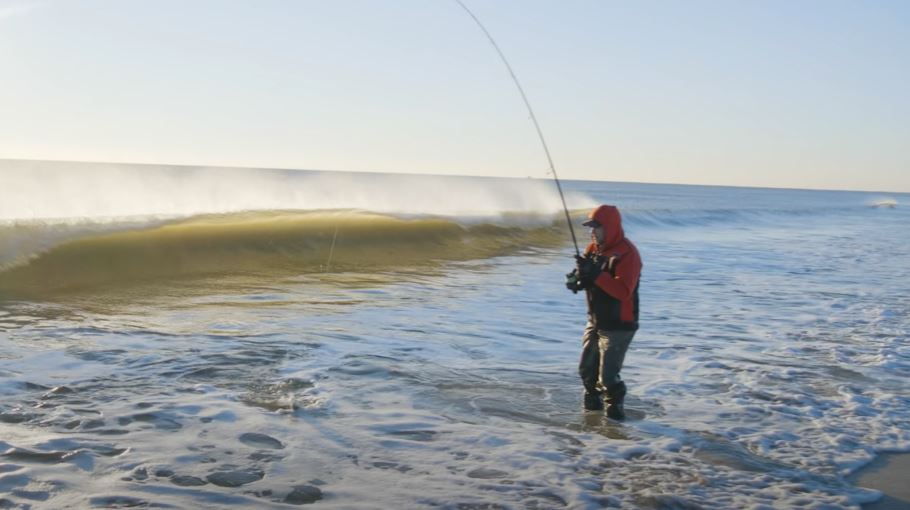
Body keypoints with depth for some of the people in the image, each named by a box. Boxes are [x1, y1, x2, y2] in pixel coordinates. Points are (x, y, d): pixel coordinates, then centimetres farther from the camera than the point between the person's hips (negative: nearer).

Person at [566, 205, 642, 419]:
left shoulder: (627, 253, -18)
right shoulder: (593, 249, 6)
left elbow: (623, 291, -28)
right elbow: (586, 279, 11)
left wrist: (595, 275, -34)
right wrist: (577, 279, -13)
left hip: (618, 325, -8)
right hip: (595, 321, 8)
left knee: (608, 374, -8)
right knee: (587, 369, 18)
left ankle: (615, 409, 14)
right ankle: (593, 403, 38)